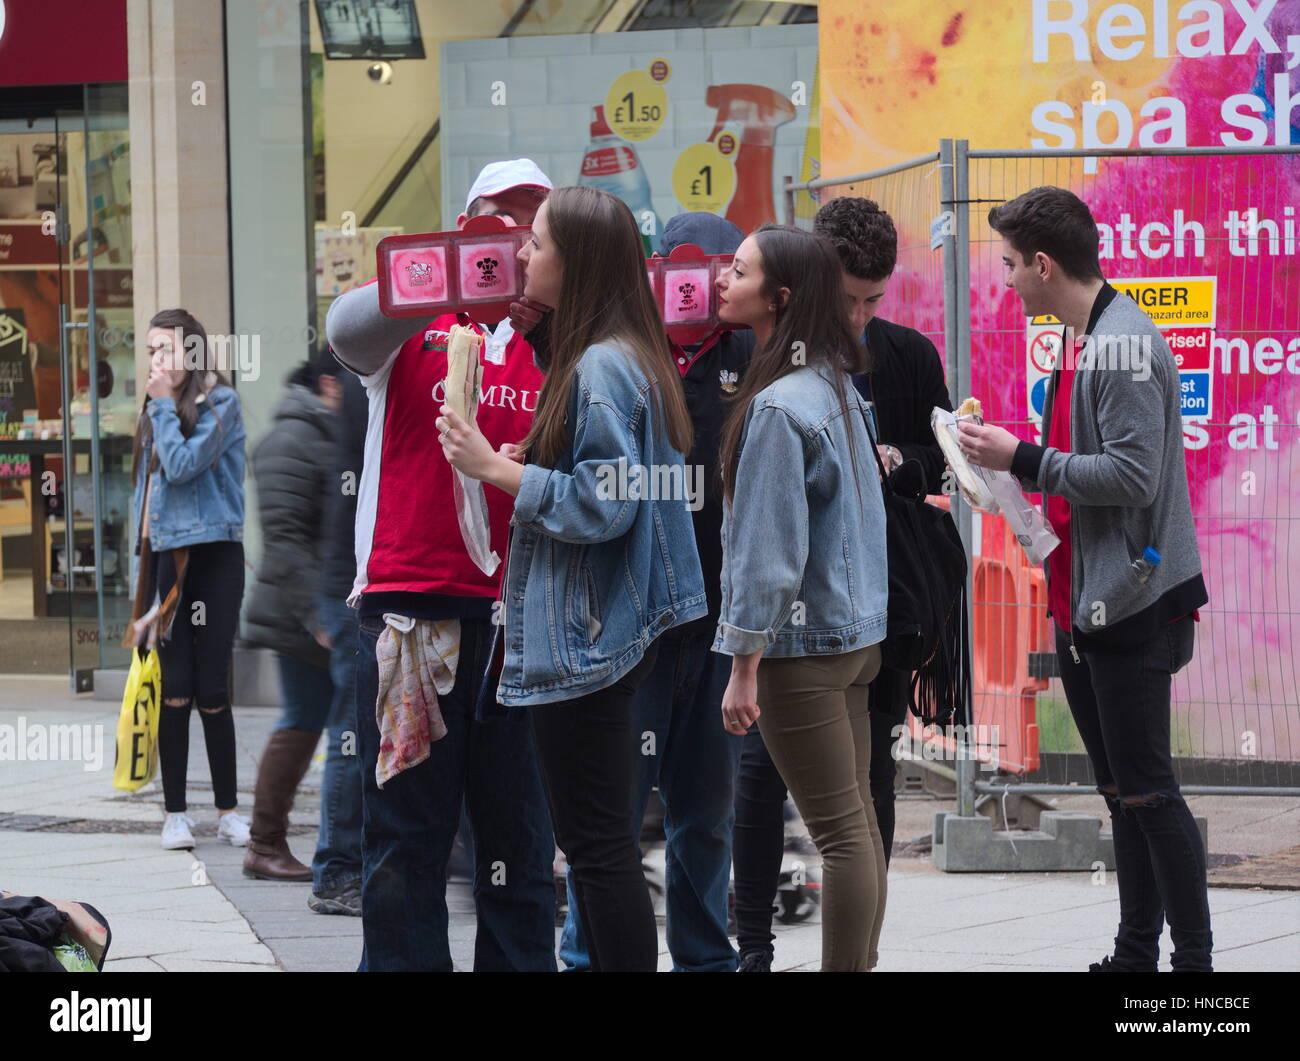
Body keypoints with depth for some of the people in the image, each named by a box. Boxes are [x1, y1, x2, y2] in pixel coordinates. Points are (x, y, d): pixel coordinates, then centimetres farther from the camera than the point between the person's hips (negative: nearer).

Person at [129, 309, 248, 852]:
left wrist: (164, 406, -6)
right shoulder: (153, 416, 14)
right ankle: (175, 813, 4)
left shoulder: (221, 403, -4)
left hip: (214, 557, -4)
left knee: (212, 692, -2)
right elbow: (144, 498, 15)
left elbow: (182, 465, -18)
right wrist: (142, 595, 11)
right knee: (174, 691, -1)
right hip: (166, 562, 4)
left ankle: (228, 810, 9)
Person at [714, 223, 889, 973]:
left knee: (841, 832, -5)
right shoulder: (839, 388, 8)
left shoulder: (777, 408, -18)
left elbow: (770, 553, -18)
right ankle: (860, 962, 18)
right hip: (857, 631, 9)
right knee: (858, 821, 12)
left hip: (802, 647, -9)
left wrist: (744, 665, -14)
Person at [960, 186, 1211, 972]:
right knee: (1120, 789, 14)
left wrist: (1022, 459, -18)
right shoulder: (1081, 342, 13)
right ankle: (1135, 955, 21)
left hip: (1131, 604, -10)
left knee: (1146, 789, -7)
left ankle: (1193, 958, -1)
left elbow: (1133, 472, -24)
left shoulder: (1123, 346, -17)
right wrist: (1010, 467, 4)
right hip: (1083, 603, 10)